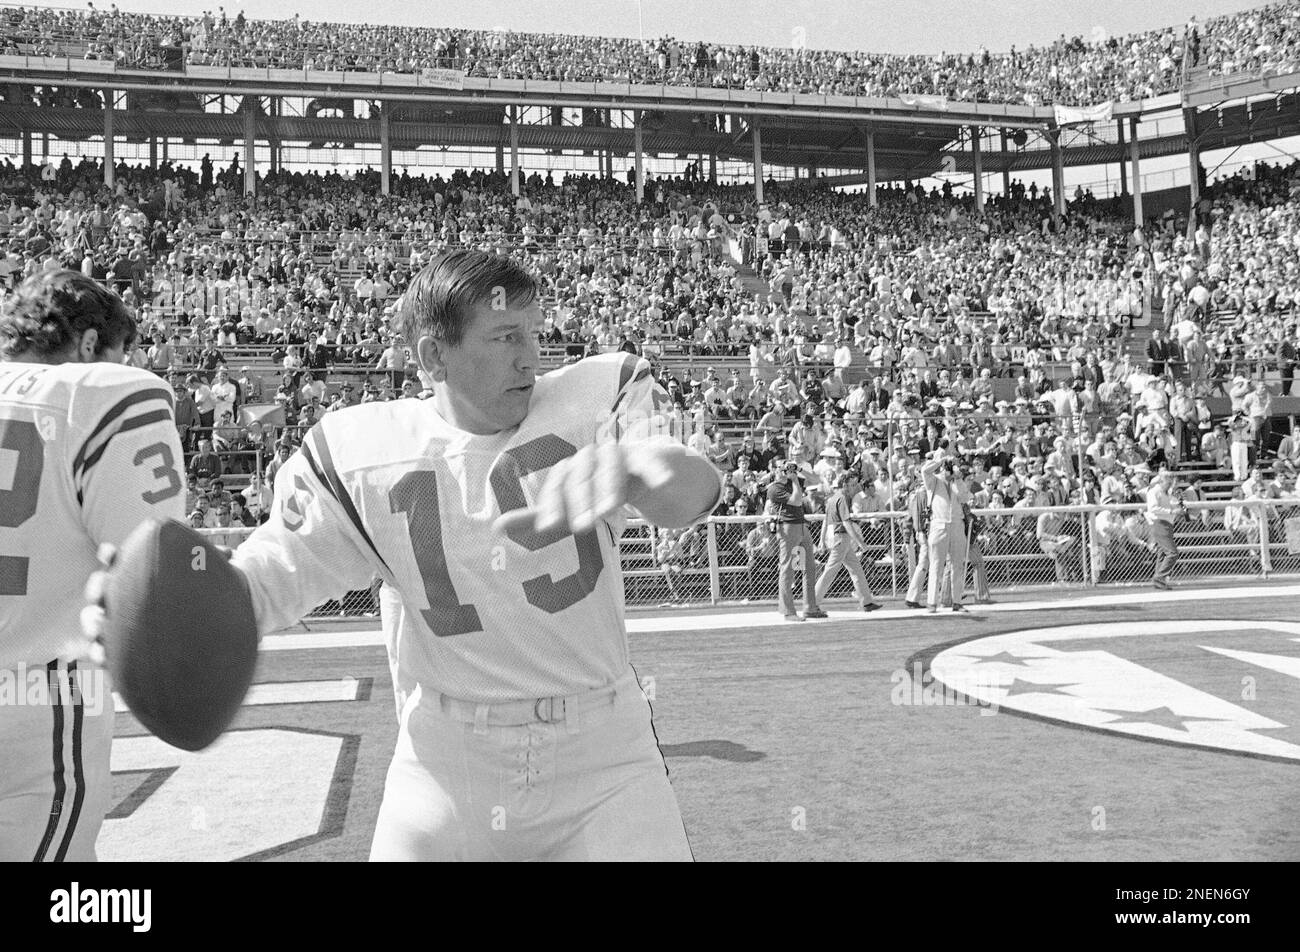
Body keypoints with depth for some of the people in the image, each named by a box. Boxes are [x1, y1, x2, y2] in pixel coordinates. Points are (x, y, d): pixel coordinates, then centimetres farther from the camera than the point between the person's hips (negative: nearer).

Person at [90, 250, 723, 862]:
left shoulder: (599, 394, -5)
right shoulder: (361, 448, -4)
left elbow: (693, 491, -22)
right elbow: (269, 576, -7)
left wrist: (624, 465, -46)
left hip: (602, 766, 0)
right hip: (442, 773, 1)